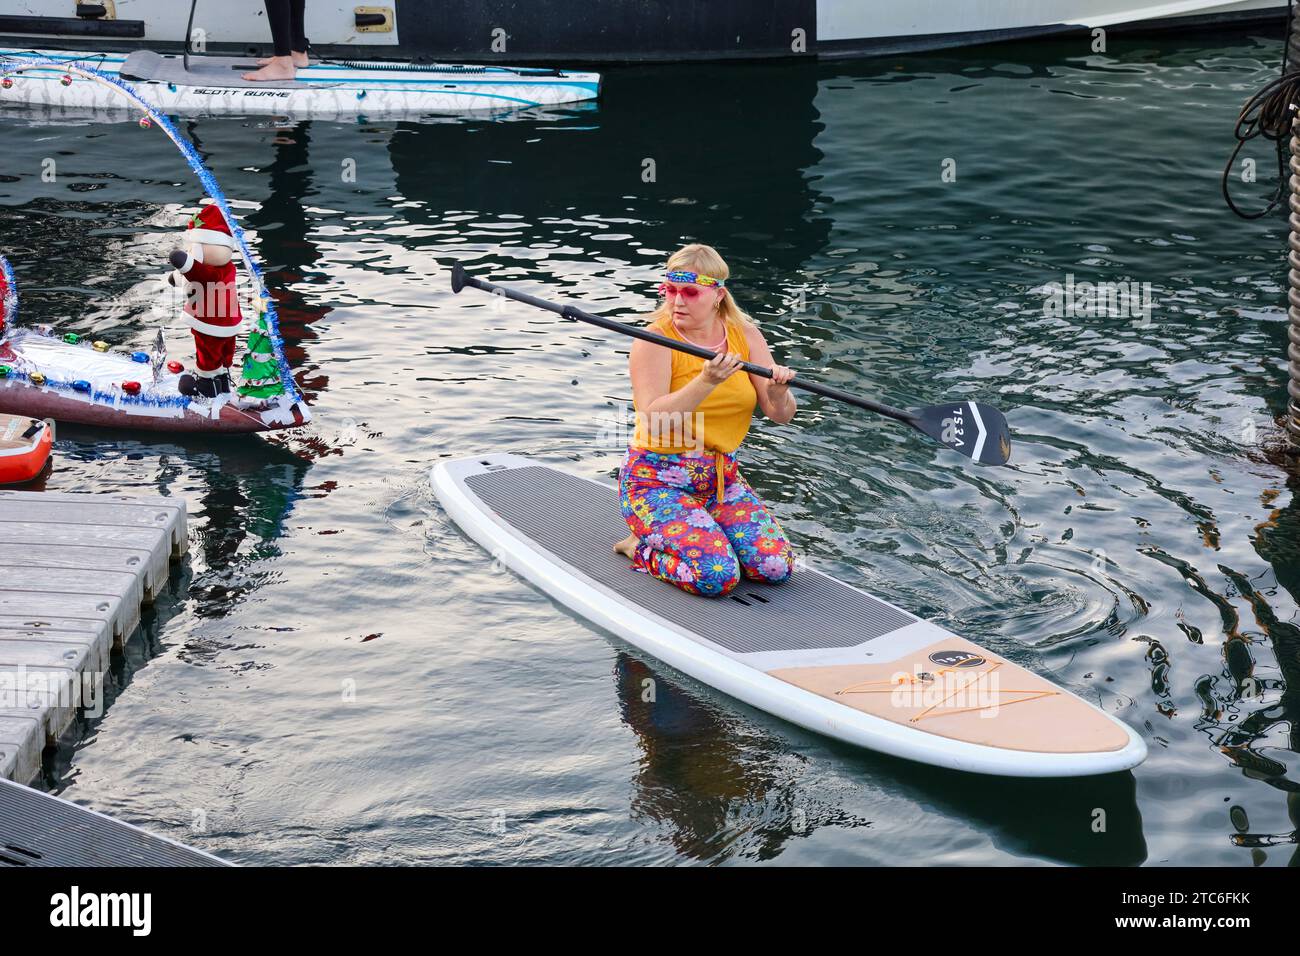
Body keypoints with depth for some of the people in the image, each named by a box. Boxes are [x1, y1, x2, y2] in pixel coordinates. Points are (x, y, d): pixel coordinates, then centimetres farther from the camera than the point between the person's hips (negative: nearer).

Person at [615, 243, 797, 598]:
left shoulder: (745, 335, 2)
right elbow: (653, 422, -24)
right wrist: (706, 382, -36)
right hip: (656, 481, -6)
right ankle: (642, 549, 4)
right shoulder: (655, 340, -13)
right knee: (718, 576, -26)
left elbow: (781, 415, -1)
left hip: (722, 479, 6)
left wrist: (779, 393, -24)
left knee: (777, 568, -13)